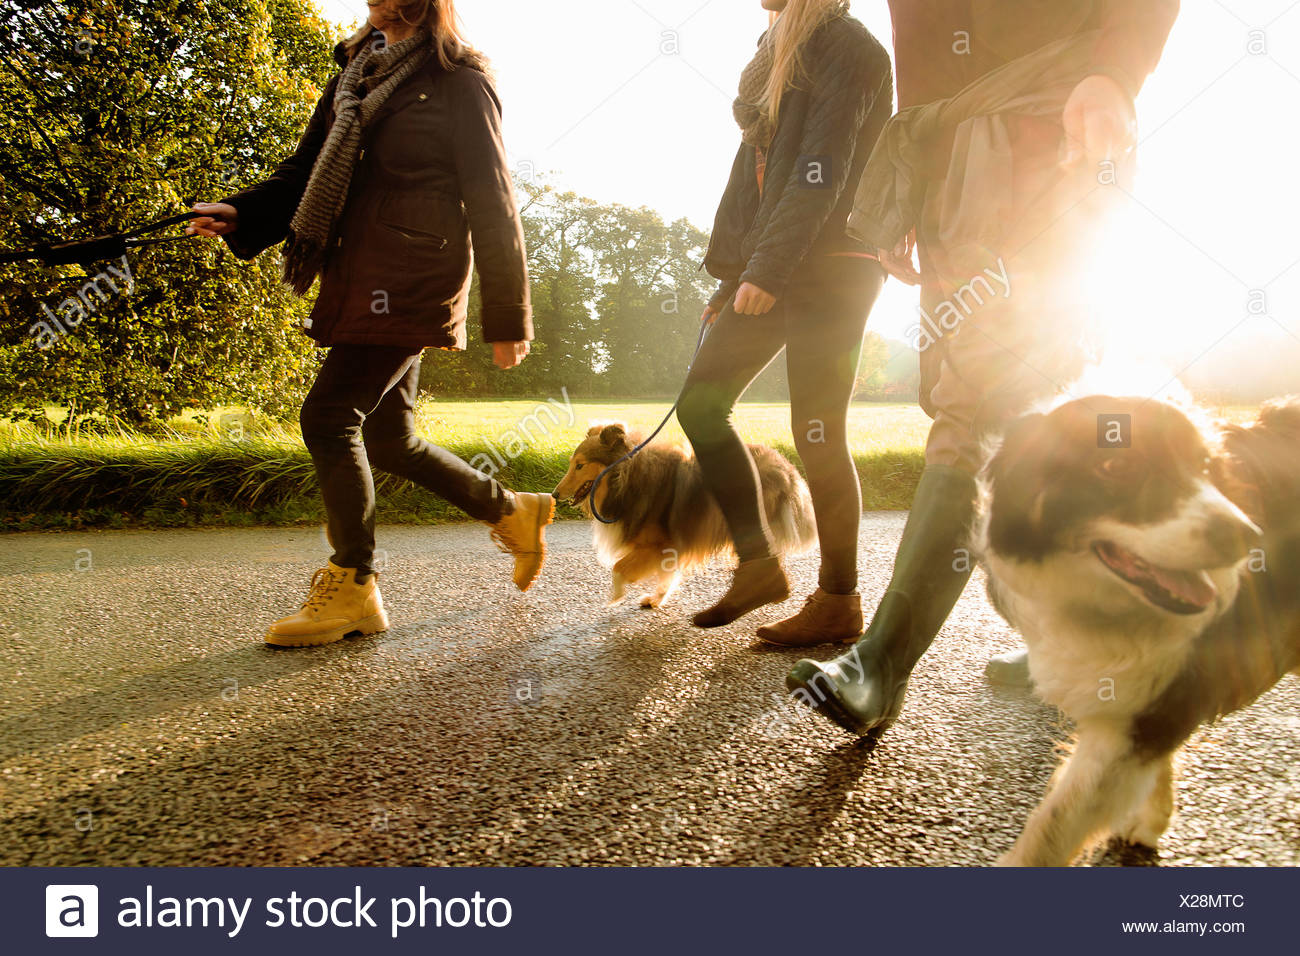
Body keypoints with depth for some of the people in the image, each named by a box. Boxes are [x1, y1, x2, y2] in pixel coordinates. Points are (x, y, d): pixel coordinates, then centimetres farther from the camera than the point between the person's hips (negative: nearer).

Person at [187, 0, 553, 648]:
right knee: (387, 439, 11)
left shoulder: (457, 82, -2)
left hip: (409, 282, -8)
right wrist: (240, 214, 0)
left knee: (328, 416, -12)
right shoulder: (355, 74, 19)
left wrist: (507, 317, -8)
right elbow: (307, 172, 19)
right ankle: (512, 512, 29)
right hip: (357, 281, 8)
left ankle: (352, 588, 2)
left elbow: (491, 202, -6)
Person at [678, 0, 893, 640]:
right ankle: (758, 565, 9)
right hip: (770, 271, 9)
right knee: (700, 402, 1)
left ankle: (839, 601, 5)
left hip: (831, 268, -9)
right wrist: (733, 274, 16)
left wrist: (767, 269, -23)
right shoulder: (778, 52, 23)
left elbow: (821, 173, -16)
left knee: (817, 432, -8)